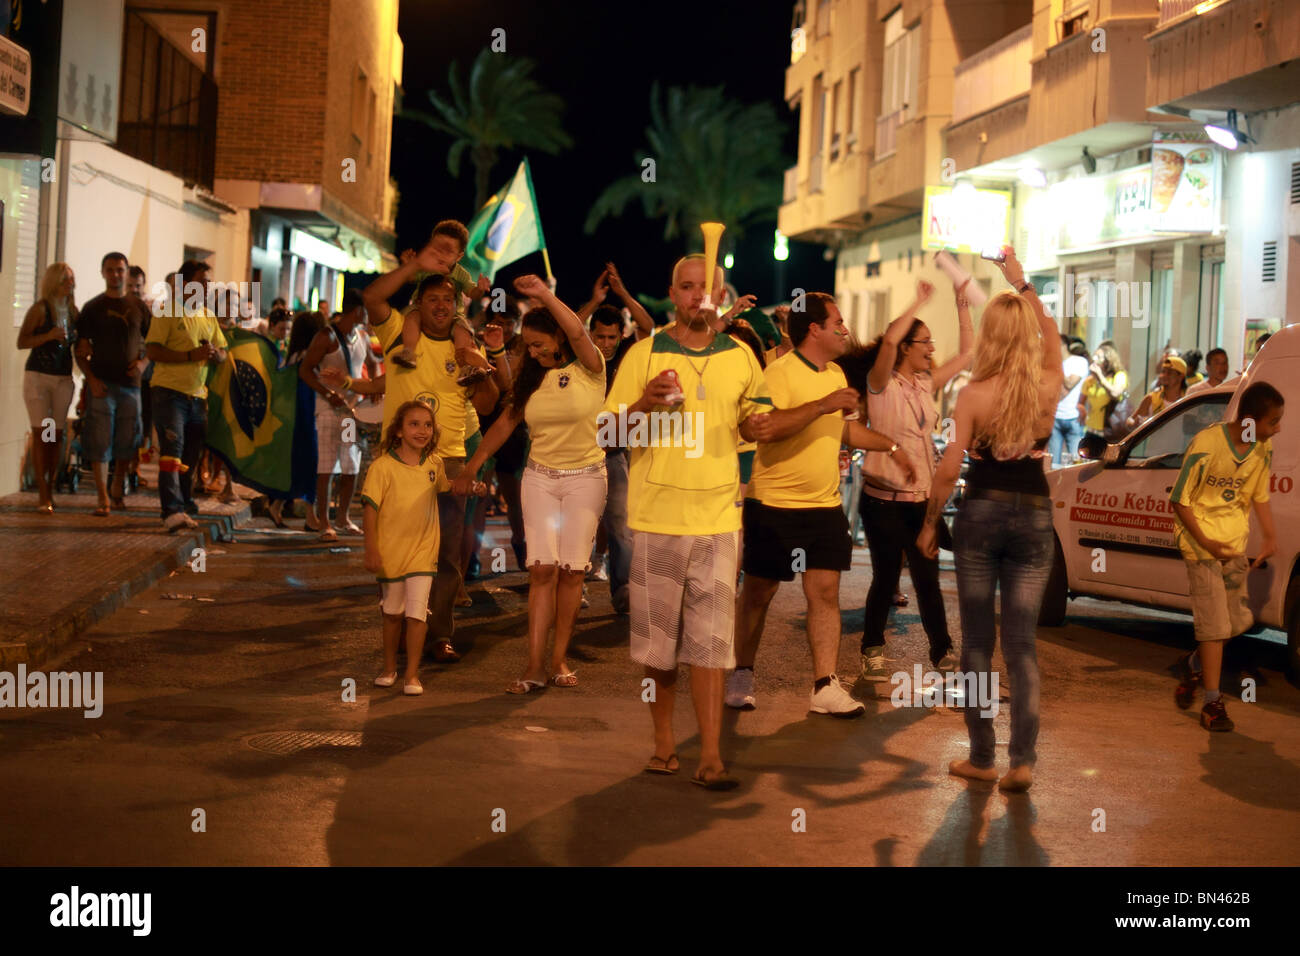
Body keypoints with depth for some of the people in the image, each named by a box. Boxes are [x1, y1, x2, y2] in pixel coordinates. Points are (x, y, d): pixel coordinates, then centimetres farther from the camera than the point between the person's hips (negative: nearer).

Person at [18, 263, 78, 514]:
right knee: (41, 434, -7)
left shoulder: (72, 311, 10)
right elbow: (21, 342, -10)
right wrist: (49, 335, -21)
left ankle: (49, 491, 13)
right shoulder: (41, 308, -6)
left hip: (63, 378, 5)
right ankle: (43, 496, -7)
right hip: (38, 376, -5)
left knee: (57, 436, 5)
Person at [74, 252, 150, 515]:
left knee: (127, 442, 6)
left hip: (130, 383, 2)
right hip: (102, 384, -2)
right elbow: (81, 351, 2)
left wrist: (144, 363, -3)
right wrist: (91, 379, -11)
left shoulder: (138, 307, 11)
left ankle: (118, 490, 25)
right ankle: (103, 499, -5)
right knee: (100, 441, -6)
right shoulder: (92, 308, 4)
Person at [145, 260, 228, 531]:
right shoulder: (167, 313, -5)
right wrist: (191, 356, -20)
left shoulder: (208, 316, 17)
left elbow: (223, 352, 21)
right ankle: (172, 511, -22)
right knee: (172, 451, -15)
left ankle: (185, 507, 22)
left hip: (198, 394, 7)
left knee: (191, 456, 11)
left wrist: (215, 355, -4)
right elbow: (152, 351, -13)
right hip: (169, 390, -7)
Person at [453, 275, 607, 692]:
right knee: (542, 570, -6)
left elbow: (577, 332, -29)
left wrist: (545, 294, -34)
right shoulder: (532, 377, 8)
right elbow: (504, 424, 12)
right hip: (539, 477, 3)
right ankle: (535, 667, -10)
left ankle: (560, 658, 8)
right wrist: (470, 468, 10)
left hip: (585, 477, -3)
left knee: (571, 571, -2)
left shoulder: (589, 370, -7)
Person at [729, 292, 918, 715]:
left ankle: (825, 686, 1)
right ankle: (742, 676, 20)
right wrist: (822, 406, -29)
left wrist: (891, 446, 29)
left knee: (825, 592, -1)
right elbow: (766, 428, -28)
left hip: (825, 506, 6)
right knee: (757, 594, 5)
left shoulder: (835, 375, 14)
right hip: (774, 505, -6)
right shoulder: (781, 372, -13)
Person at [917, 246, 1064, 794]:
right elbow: (1051, 332, 17)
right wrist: (1022, 283, 25)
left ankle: (981, 757, 11)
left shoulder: (974, 394, -11)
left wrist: (930, 522, 3)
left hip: (981, 512, -2)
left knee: (977, 641, 8)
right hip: (1034, 516, 2)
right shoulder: (1049, 388, -3)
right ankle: (1022, 760, -3)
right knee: (1021, 643, 6)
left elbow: (950, 467, -9)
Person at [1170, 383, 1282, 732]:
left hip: (1236, 543, 6)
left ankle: (1192, 667, 36)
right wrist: (1206, 542, -22)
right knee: (1214, 624, -9)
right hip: (1202, 542, -6)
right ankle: (1212, 703, -1)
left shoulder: (1263, 448, -2)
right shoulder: (1206, 445, -21)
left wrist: (1270, 536, -3)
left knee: (1238, 621, 10)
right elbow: (1180, 501, -14)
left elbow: (1260, 496, 12)